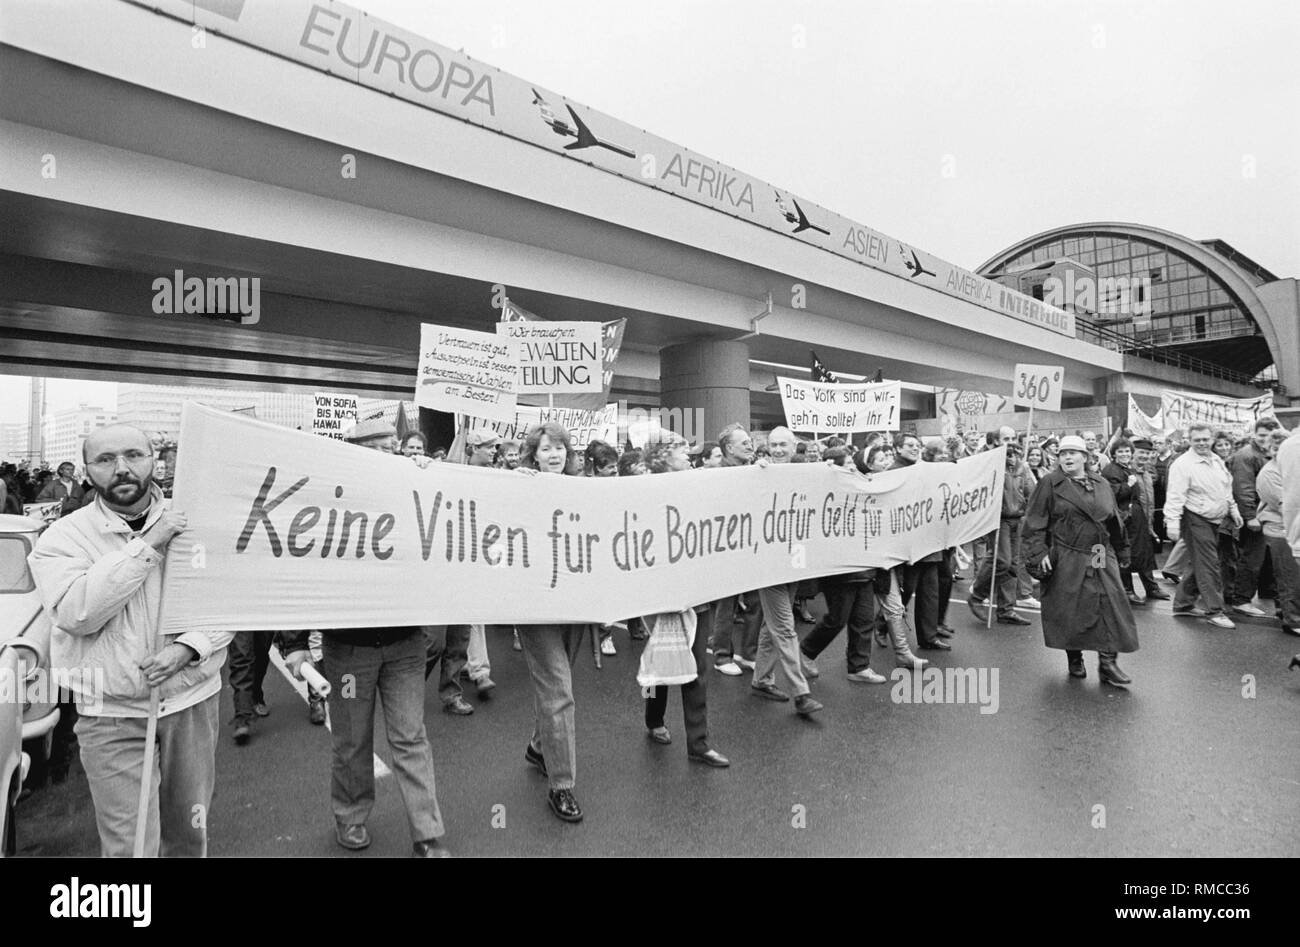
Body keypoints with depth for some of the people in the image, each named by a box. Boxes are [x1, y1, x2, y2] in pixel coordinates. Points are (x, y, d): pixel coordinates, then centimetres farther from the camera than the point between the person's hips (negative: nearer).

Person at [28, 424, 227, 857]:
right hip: (111, 715, -2)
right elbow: (76, 612, -20)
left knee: (189, 831, 18)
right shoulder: (62, 537, -4)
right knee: (130, 846, 1)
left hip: (193, 702, 2)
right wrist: (148, 545, -23)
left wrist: (188, 647, -18)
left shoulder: (192, 524, -1)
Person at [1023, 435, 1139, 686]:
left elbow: (1115, 523, 21)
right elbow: (1035, 523, -7)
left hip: (1103, 561, 4)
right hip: (1067, 561, -4)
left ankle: (1108, 663, 7)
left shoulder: (1101, 485, 12)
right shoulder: (1049, 484, -3)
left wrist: (1122, 553, 23)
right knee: (1071, 611, 2)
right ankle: (1074, 660, 20)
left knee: (1111, 607, -2)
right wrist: (1039, 553, -16)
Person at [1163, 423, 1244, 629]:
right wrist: (1172, 522, -26)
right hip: (1196, 520, -8)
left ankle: (1183, 604, 24)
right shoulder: (1183, 464, -15)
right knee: (1208, 566, -6)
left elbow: (1227, 490, 23)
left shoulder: (1218, 461, 11)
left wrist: (1233, 511, 21)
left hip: (1215, 520, 8)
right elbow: (1175, 496, -20)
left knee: (1201, 564, 13)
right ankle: (1214, 611, 2)